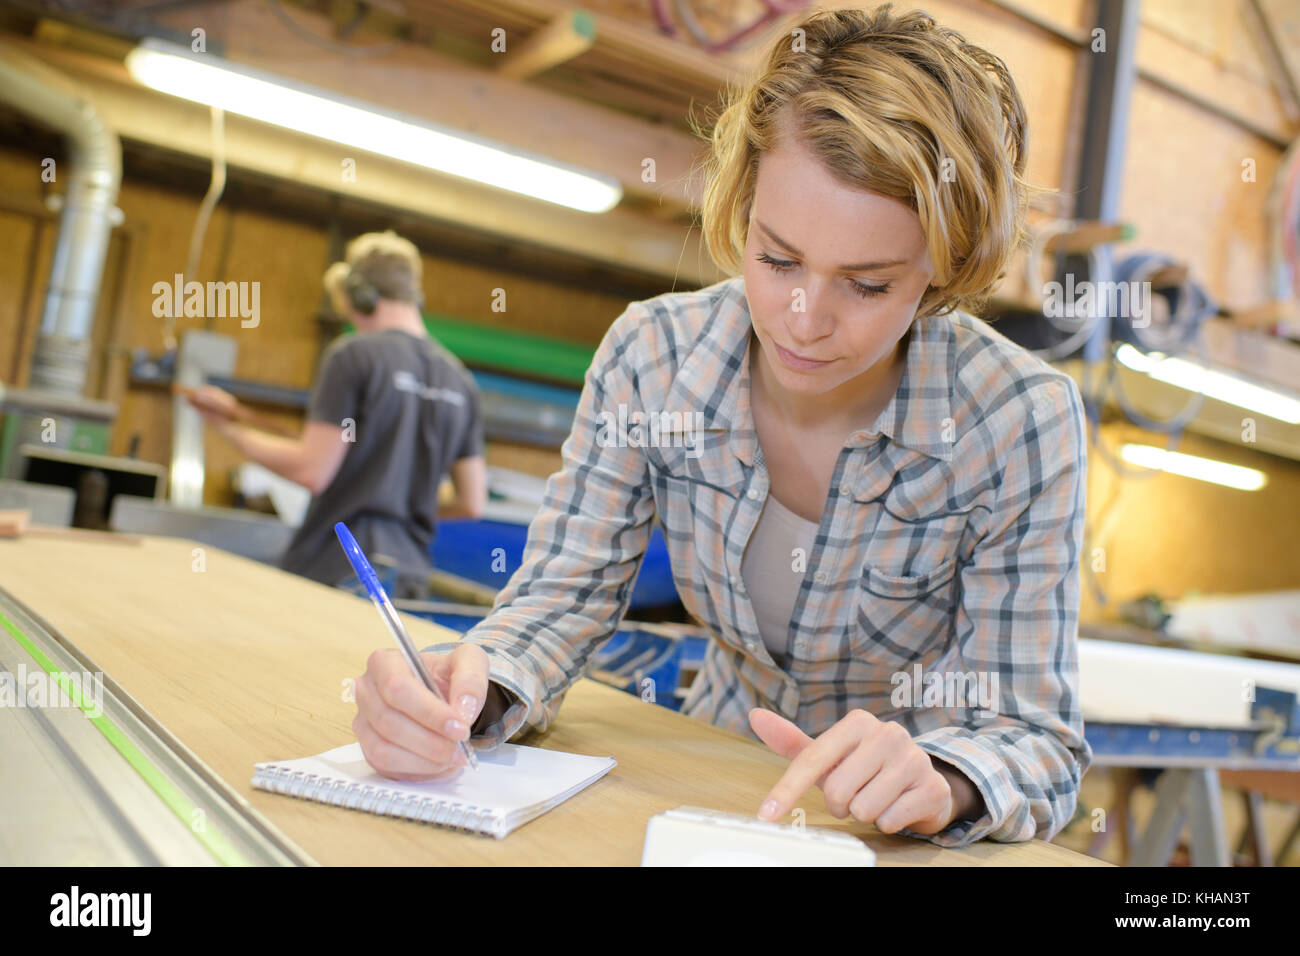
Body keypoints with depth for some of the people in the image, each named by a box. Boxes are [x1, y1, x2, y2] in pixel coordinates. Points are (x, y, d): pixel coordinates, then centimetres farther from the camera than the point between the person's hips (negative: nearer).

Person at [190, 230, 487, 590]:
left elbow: (313, 472, -11)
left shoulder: (353, 355, -7)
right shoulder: (460, 380, 10)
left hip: (335, 567, -6)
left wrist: (231, 428, 2)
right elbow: (472, 504, 10)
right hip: (408, 571, 6)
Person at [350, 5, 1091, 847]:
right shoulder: (652, 357, -13)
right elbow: (563, 595, -8)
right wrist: (468, 687, -28)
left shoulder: (1022, 420, -19)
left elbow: (1035, 737, -17)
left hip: (904, 837, 2)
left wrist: (939, 784, -38)